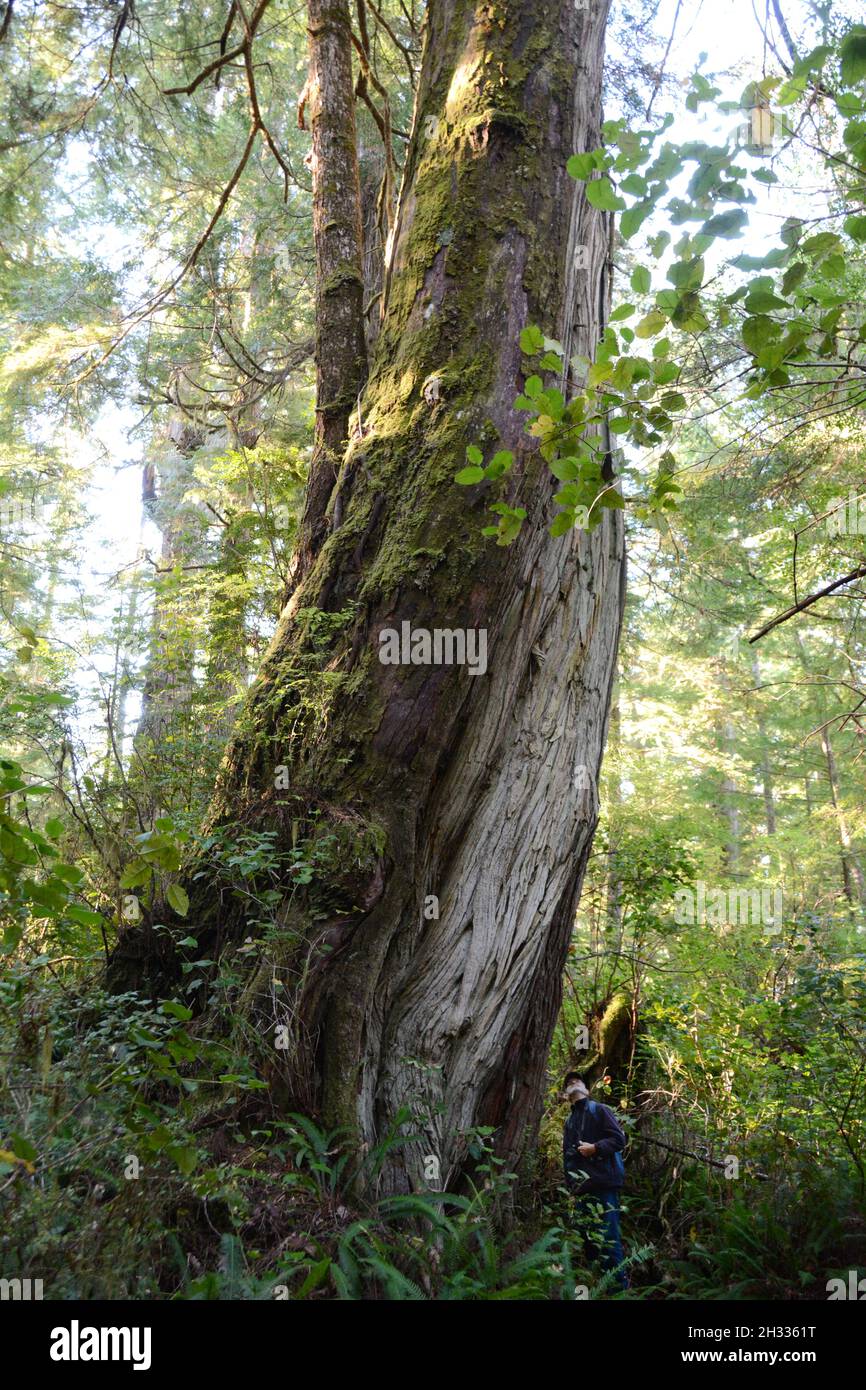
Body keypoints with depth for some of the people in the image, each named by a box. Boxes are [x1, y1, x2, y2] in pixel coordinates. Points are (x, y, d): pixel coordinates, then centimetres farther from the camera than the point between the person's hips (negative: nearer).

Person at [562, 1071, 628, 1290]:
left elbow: (619, 1139, -5)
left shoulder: (599, 1110, 5)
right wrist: (569, 1182, 14)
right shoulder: (569, 1122, 24)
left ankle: (619, 1285, -6)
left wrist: (595, 1148, -16)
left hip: (602, 1183, -7)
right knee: (586, 1238, 7)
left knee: (606, 1238, -11)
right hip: (580, 1189, 7)